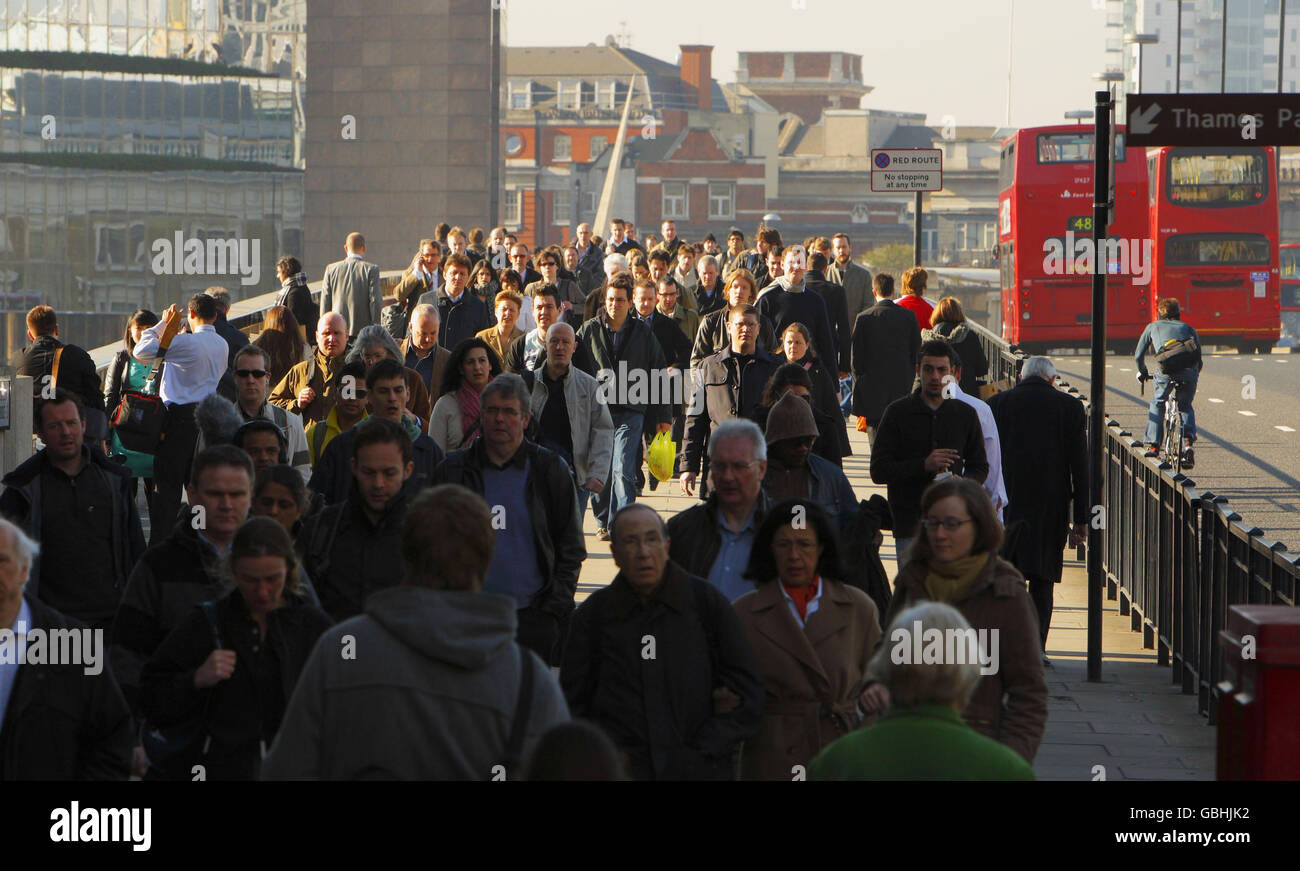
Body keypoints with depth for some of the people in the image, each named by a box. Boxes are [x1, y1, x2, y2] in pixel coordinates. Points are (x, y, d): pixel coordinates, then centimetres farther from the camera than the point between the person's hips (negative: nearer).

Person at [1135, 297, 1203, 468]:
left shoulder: (1153, 327, 27)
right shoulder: (1188, 328, 30)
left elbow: (1138, 356, 29)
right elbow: (1199, 359, 27)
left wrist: (1142, 373, 48)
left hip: (1168, 370, -2)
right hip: (1190, 369, 2)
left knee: (1157, 404, 24)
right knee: (1185, 407, 24)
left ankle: (1153, 443, 17)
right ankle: (1188, 441, 3)